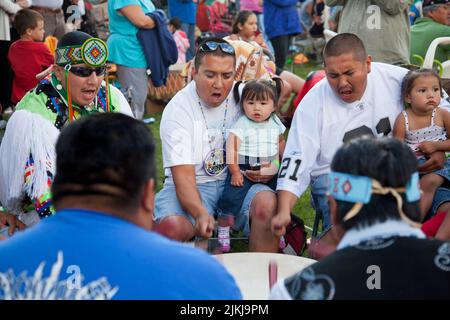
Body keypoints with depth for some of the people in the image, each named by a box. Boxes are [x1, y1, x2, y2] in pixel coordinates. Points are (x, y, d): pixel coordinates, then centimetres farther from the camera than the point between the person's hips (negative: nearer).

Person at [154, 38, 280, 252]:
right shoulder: (177, 110, -11)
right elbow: (183, 175, -20)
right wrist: (200, 213, -40)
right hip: (194, 187, -2)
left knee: (268, 204, -30)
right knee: (172, 227, -34)